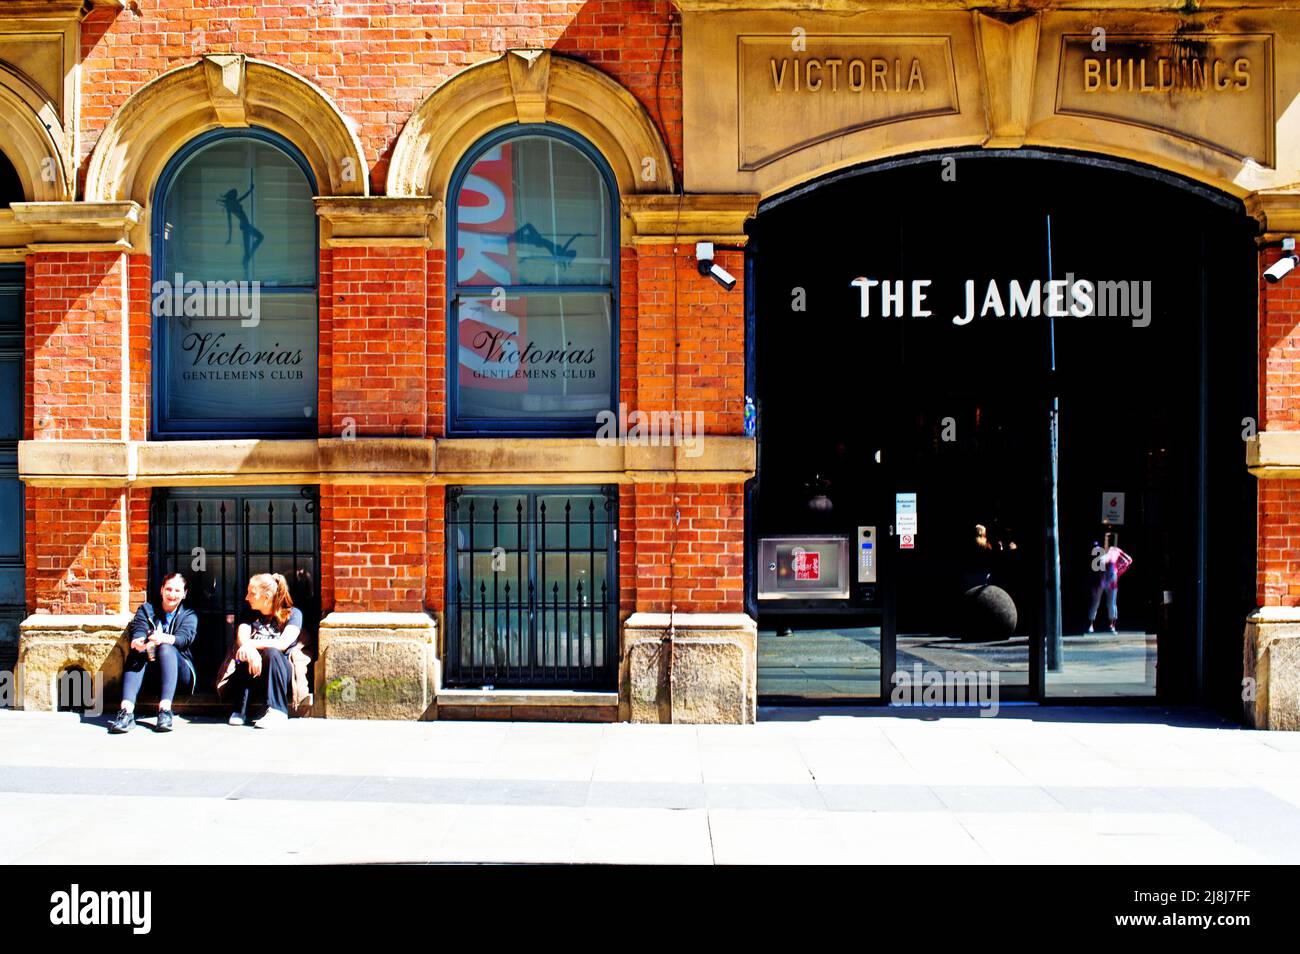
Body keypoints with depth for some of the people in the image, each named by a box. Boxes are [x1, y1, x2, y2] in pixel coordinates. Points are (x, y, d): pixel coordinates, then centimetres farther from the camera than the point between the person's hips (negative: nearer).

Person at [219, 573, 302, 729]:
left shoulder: (293, 614, 4)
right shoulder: (250, 615, 16)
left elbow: (283, 643, -14)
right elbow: (241, 639, -5)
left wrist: (251, 644, -25)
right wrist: (251, 650, -30)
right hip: (251, 677, 2)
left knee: (271, 653, -33)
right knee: (247, 656, -30)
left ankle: (277, 710, -32)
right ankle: (240, 711, -29)